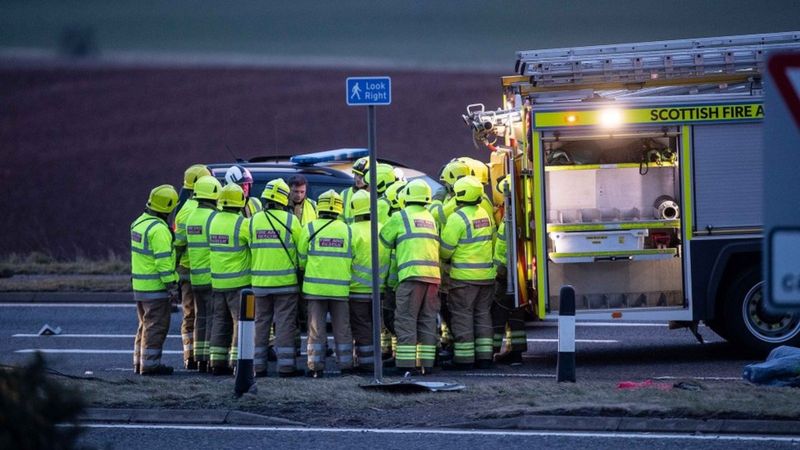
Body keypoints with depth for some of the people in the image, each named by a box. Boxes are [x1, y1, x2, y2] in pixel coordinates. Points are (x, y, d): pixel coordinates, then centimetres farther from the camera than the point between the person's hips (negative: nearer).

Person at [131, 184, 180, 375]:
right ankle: (150, 364, -3)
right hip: (156, 286, -9)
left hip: (139, 285, 9)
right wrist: (171, 284, -19)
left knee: (146, 325, 17)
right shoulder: (158, 229, -19)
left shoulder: (139, 223, 11)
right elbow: (163, 260, -22)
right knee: (156, 326, -4)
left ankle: (139, 362, 22)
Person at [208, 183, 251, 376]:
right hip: (239, 281, -6)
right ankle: (237, 360, -5)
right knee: (241, 321, -1)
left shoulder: (214, 221, 4)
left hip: (217, 281, 6)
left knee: (220, 320, 13)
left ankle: (217, 361, 13)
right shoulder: (243, 224, -16)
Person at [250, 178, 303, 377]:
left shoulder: (254, 221, 1)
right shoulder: (290, 220, -9)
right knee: (285, 323, 1)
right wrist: (300, 270, 12)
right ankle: (285, 365, -2)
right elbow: (301, 250, -4)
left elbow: (251, 249, 4)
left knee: (261, 323, 10)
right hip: (286, 282, -3)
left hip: (260, 281, 3)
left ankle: (258, 365, 10)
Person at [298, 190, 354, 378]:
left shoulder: (310, 228, -4)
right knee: (342, 328, 9)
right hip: (341, 288, 2)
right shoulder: (347, 230, 2)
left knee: (316, 328, 2)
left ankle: (316, 367, 0)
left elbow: (301, 258, 1)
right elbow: (353, 259, 6)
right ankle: (346, 365, 10)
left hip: (315, 285, -2)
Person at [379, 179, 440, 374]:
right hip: (433, 275, 6)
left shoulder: (400, 217, 1)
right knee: (427, 320, 9)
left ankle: (406, 364, -10)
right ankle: (426, 363, 7)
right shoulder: (430, 219, 20)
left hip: (412, 274, -6)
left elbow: (383, 240, 9)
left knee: (406, 319, -4)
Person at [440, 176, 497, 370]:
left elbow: (445, 248, -12)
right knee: (482, 313, 13)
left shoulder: (457, 218, -15)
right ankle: (484, 356, 13)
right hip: (486, 274, 7)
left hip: (464, 276, -7)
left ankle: (464, 358, 0)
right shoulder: (484, 214, 8)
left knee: (462, 315, 0)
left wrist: (445, 259, 9)